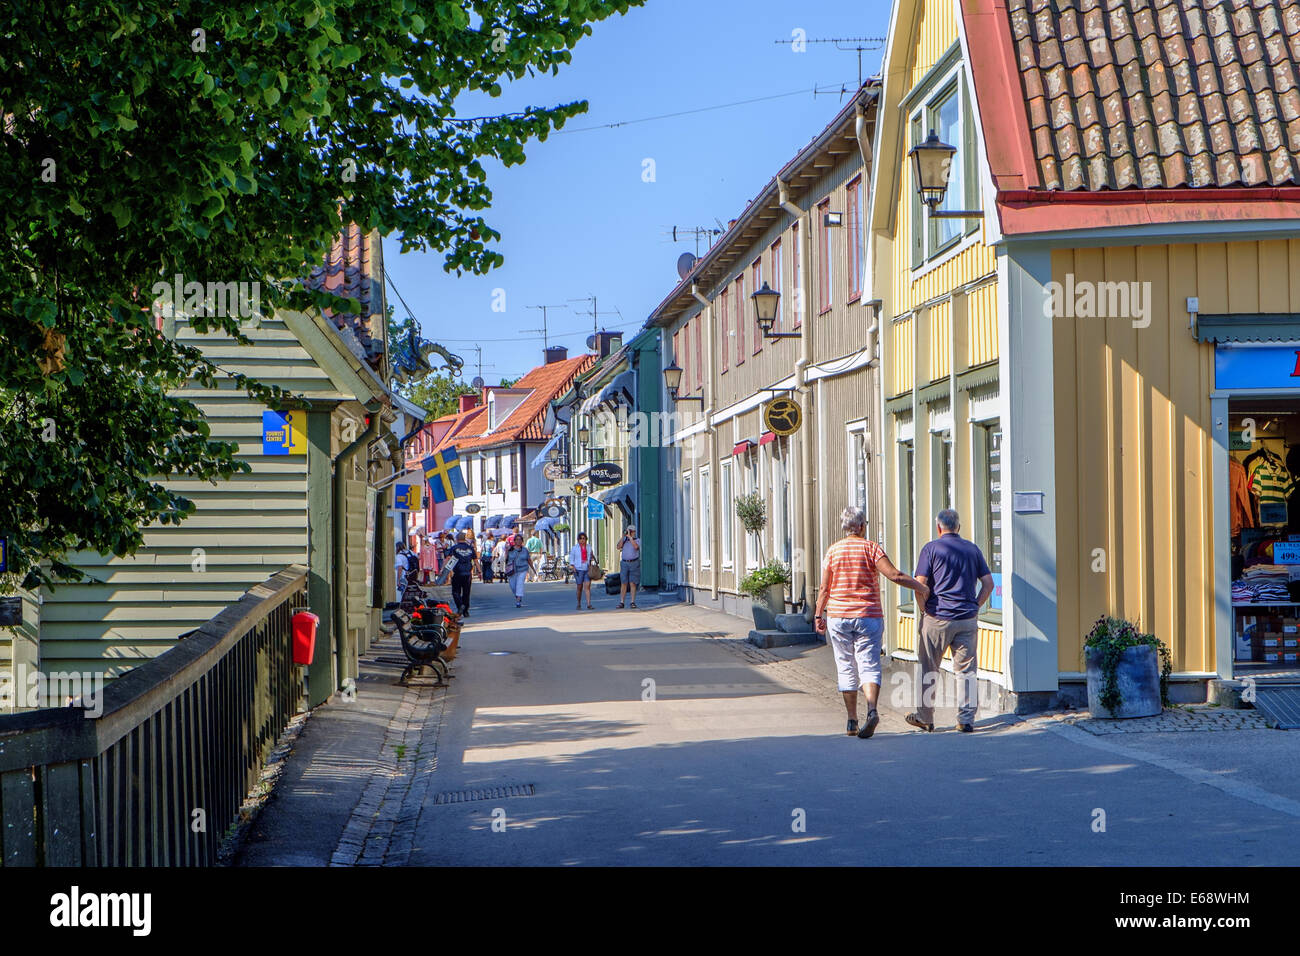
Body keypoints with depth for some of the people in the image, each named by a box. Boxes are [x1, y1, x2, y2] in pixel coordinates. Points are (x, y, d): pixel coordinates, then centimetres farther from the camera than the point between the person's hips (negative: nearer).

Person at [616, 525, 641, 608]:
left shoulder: (637, 541, 4)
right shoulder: (624, 540, 12)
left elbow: (636, 547, -18)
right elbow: (619, 547, -5)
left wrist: (630, 537, -16)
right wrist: (623, 536, -11)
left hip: (634, 563, -2)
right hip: (624, 563, 2)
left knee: (633, 583, -5)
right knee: (623, 583, 1)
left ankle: (633, 602, -1)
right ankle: (621, 602, 3)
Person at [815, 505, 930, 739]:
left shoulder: (832, 551, 3)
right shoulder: (871, 548, -3)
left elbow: (824, 588, 3)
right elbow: (894, 575, -13)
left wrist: (819, 616, 12)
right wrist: (920, 587, -1)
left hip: (838, 617, 2)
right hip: (869, 615, -2)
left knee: (846, 668, 9)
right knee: (869, 665, -1)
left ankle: (852, 721, 11)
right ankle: (872, 709, -25)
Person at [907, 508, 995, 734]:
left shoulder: (931, 548, -2)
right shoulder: (973, 549, 9)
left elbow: (920, 585, -8)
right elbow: (988, 583, 7)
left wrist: (924, 609, 4)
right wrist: (974, 606, 13)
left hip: (937, 618, -3)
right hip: (968, 619, 3)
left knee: (927, 670, 10)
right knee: (966, 670, 6)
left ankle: (924, 717, 16)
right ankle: (966, 720, 2)